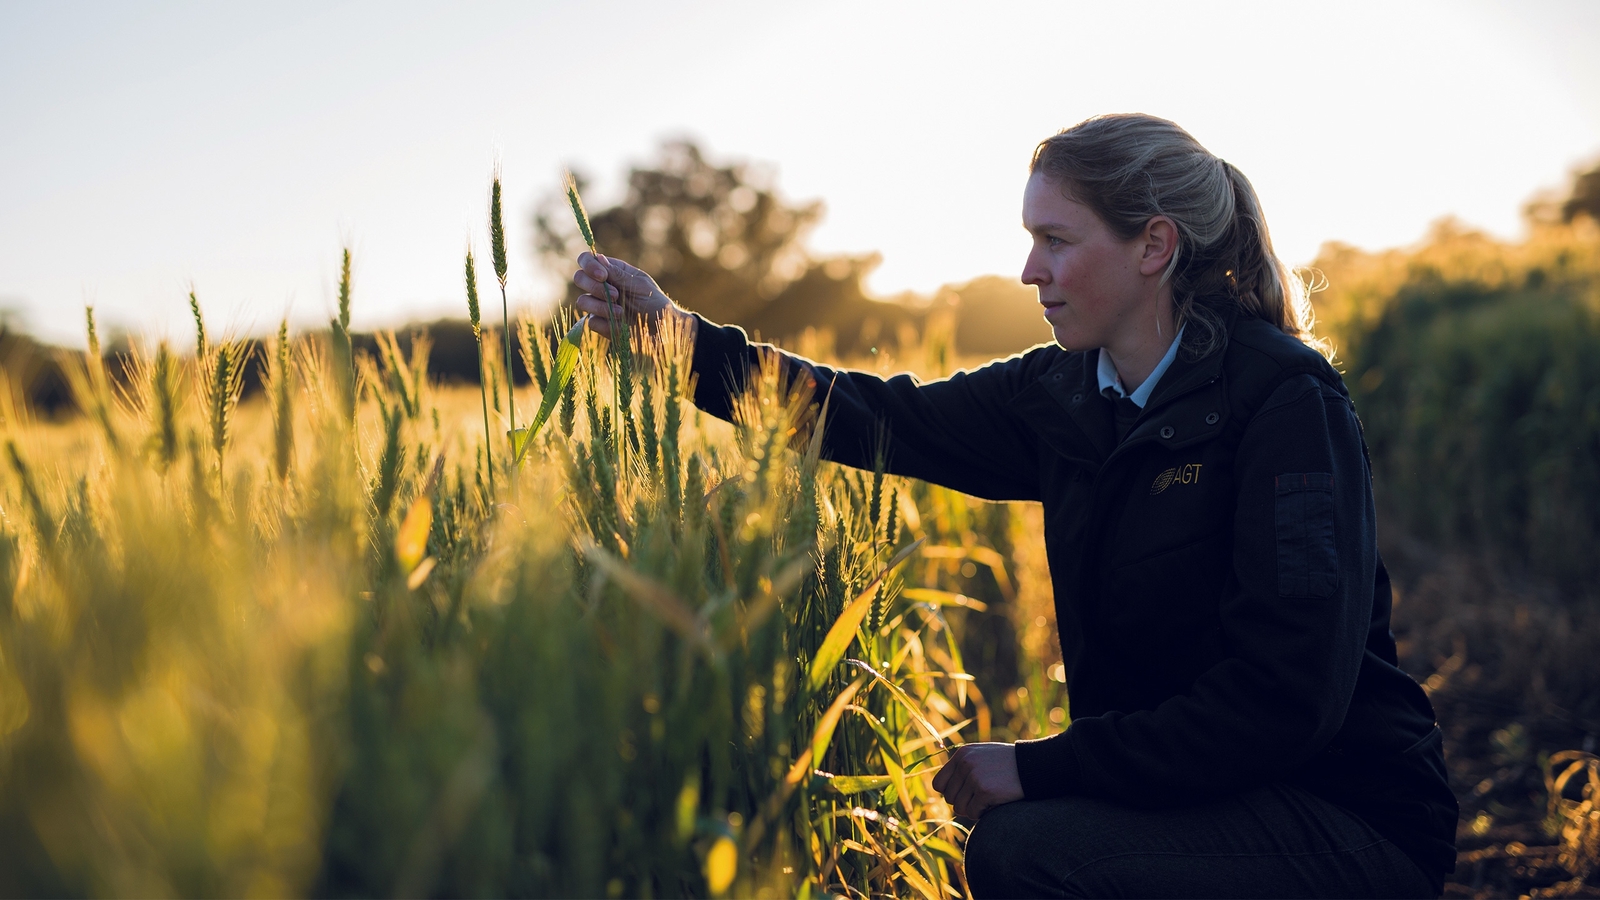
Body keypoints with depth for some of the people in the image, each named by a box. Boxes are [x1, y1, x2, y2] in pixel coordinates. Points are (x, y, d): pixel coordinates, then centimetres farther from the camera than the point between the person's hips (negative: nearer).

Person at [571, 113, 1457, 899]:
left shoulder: (1286, 401, -19)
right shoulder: (1066, 394, 1)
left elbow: (1286, 695, -25)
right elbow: (885, 419, 2)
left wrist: (1039, 767, -23)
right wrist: (678, 335, -4)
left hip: (1350, 813, -6)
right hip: (1182, 791, 6)